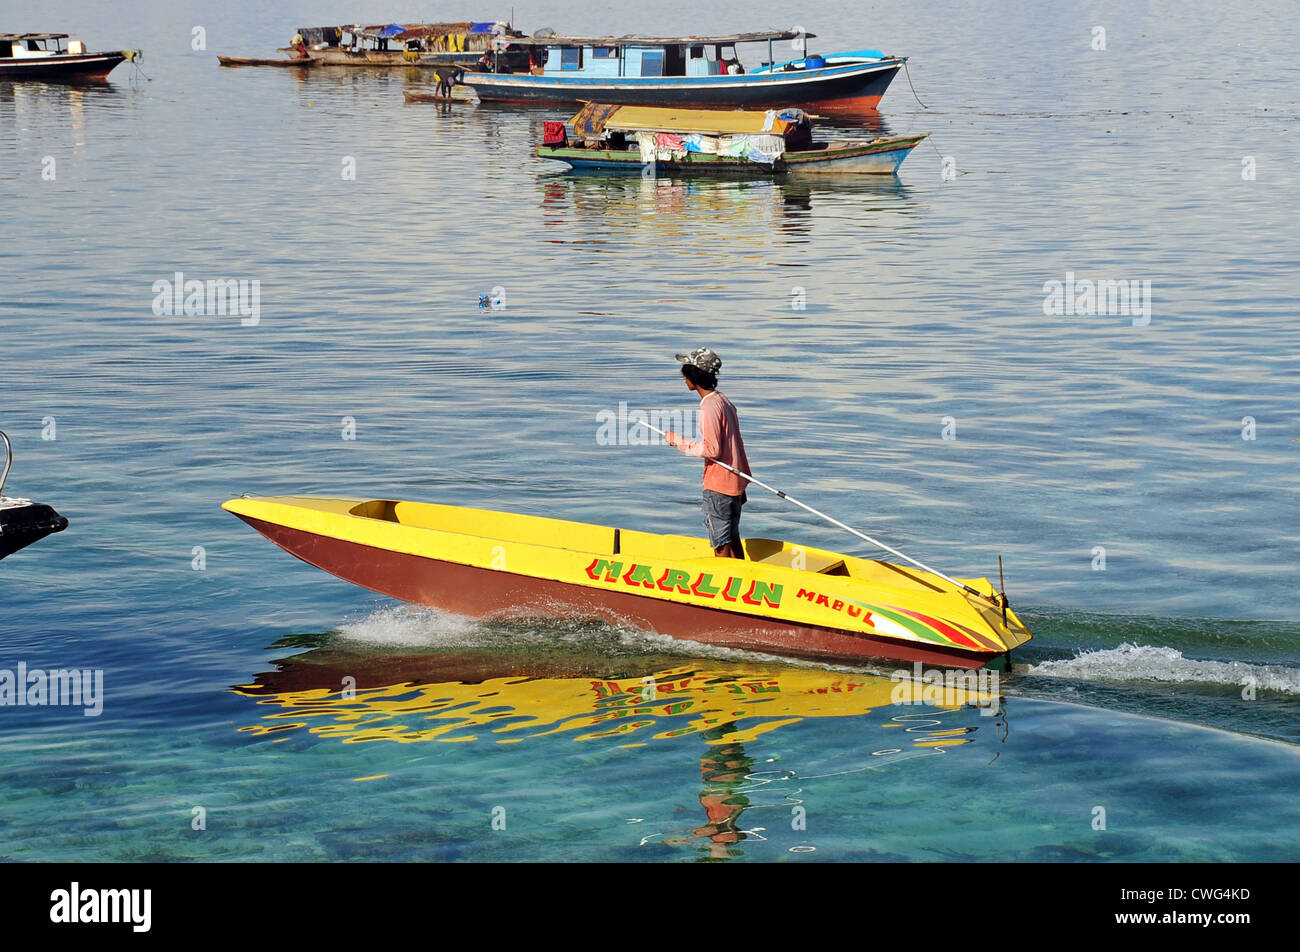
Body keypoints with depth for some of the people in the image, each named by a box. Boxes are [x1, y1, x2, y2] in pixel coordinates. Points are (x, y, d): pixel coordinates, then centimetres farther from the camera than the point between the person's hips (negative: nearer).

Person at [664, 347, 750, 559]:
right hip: (735, 482, 9)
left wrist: (678, 441, -13)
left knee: (721, 544, -3)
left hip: (718, 486, -9)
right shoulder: (724, 400, 11)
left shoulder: (709, 407, -18)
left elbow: (712, 449, -23)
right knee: (732, 538, 19)